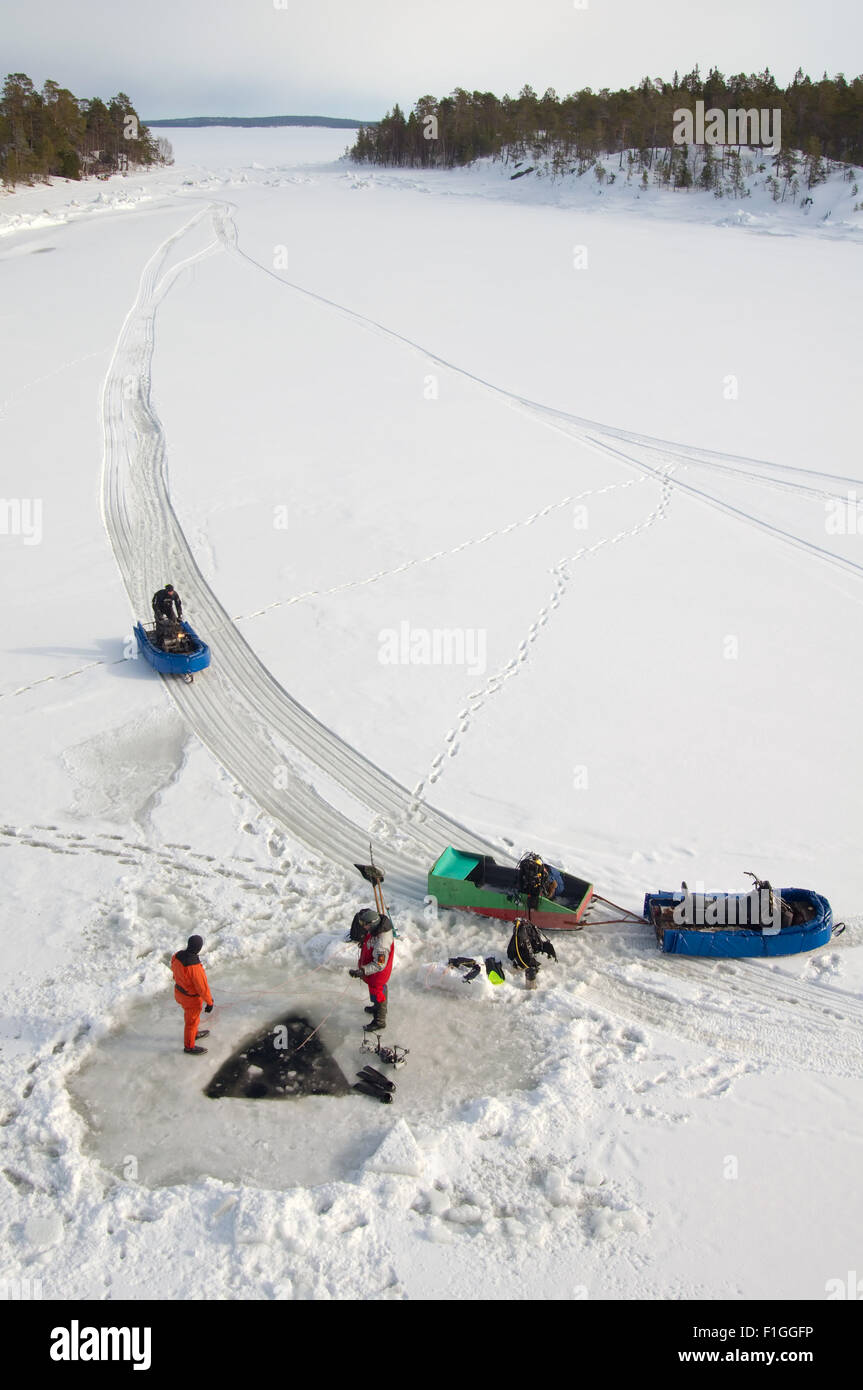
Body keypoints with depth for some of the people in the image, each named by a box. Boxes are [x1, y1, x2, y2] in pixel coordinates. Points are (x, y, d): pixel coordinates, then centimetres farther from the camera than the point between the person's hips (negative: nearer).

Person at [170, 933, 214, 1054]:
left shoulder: (177, 955, -20)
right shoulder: (195, 967, -42)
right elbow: (203, 988, -29)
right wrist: (210, 1002, -13)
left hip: (179, 991, 7)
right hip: (191, 998, -7)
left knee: (190, 1014, 33)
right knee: (191, 1021, 18)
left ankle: (194, 1033, 57)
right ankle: (189, 1046, 41)